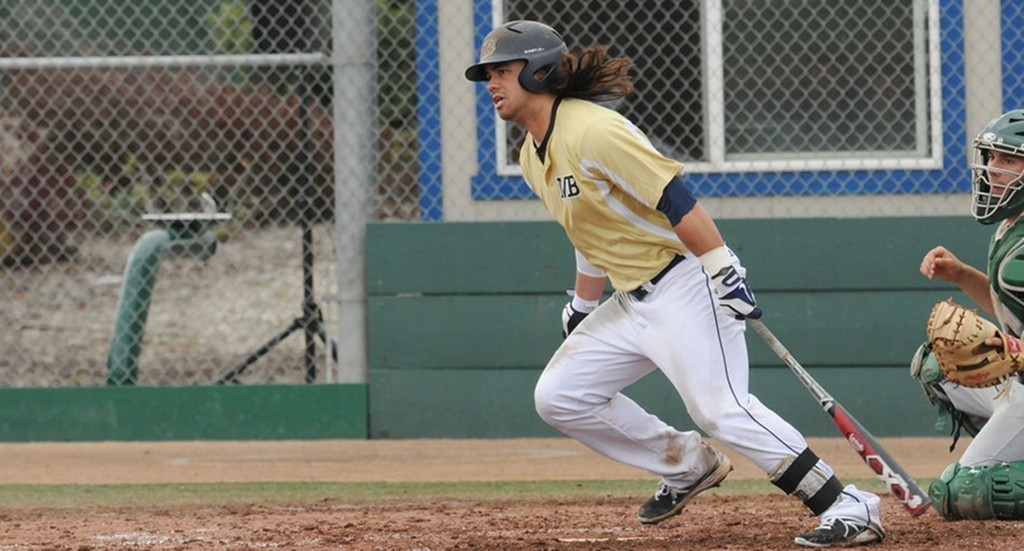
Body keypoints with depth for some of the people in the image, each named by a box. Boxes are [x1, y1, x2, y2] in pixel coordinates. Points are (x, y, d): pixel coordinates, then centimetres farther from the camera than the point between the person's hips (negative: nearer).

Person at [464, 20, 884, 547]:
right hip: (631, 301, 10)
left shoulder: (592, 131, -18)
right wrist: (582, 307, 27)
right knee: (558, 396, 6)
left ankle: (849, 507, -18)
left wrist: (724, 271, -26)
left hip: (683, 284, -10)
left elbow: (674, 199, -22)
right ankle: (687, 464, 15)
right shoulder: (532, 156, 12)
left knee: (721, 408, -20)